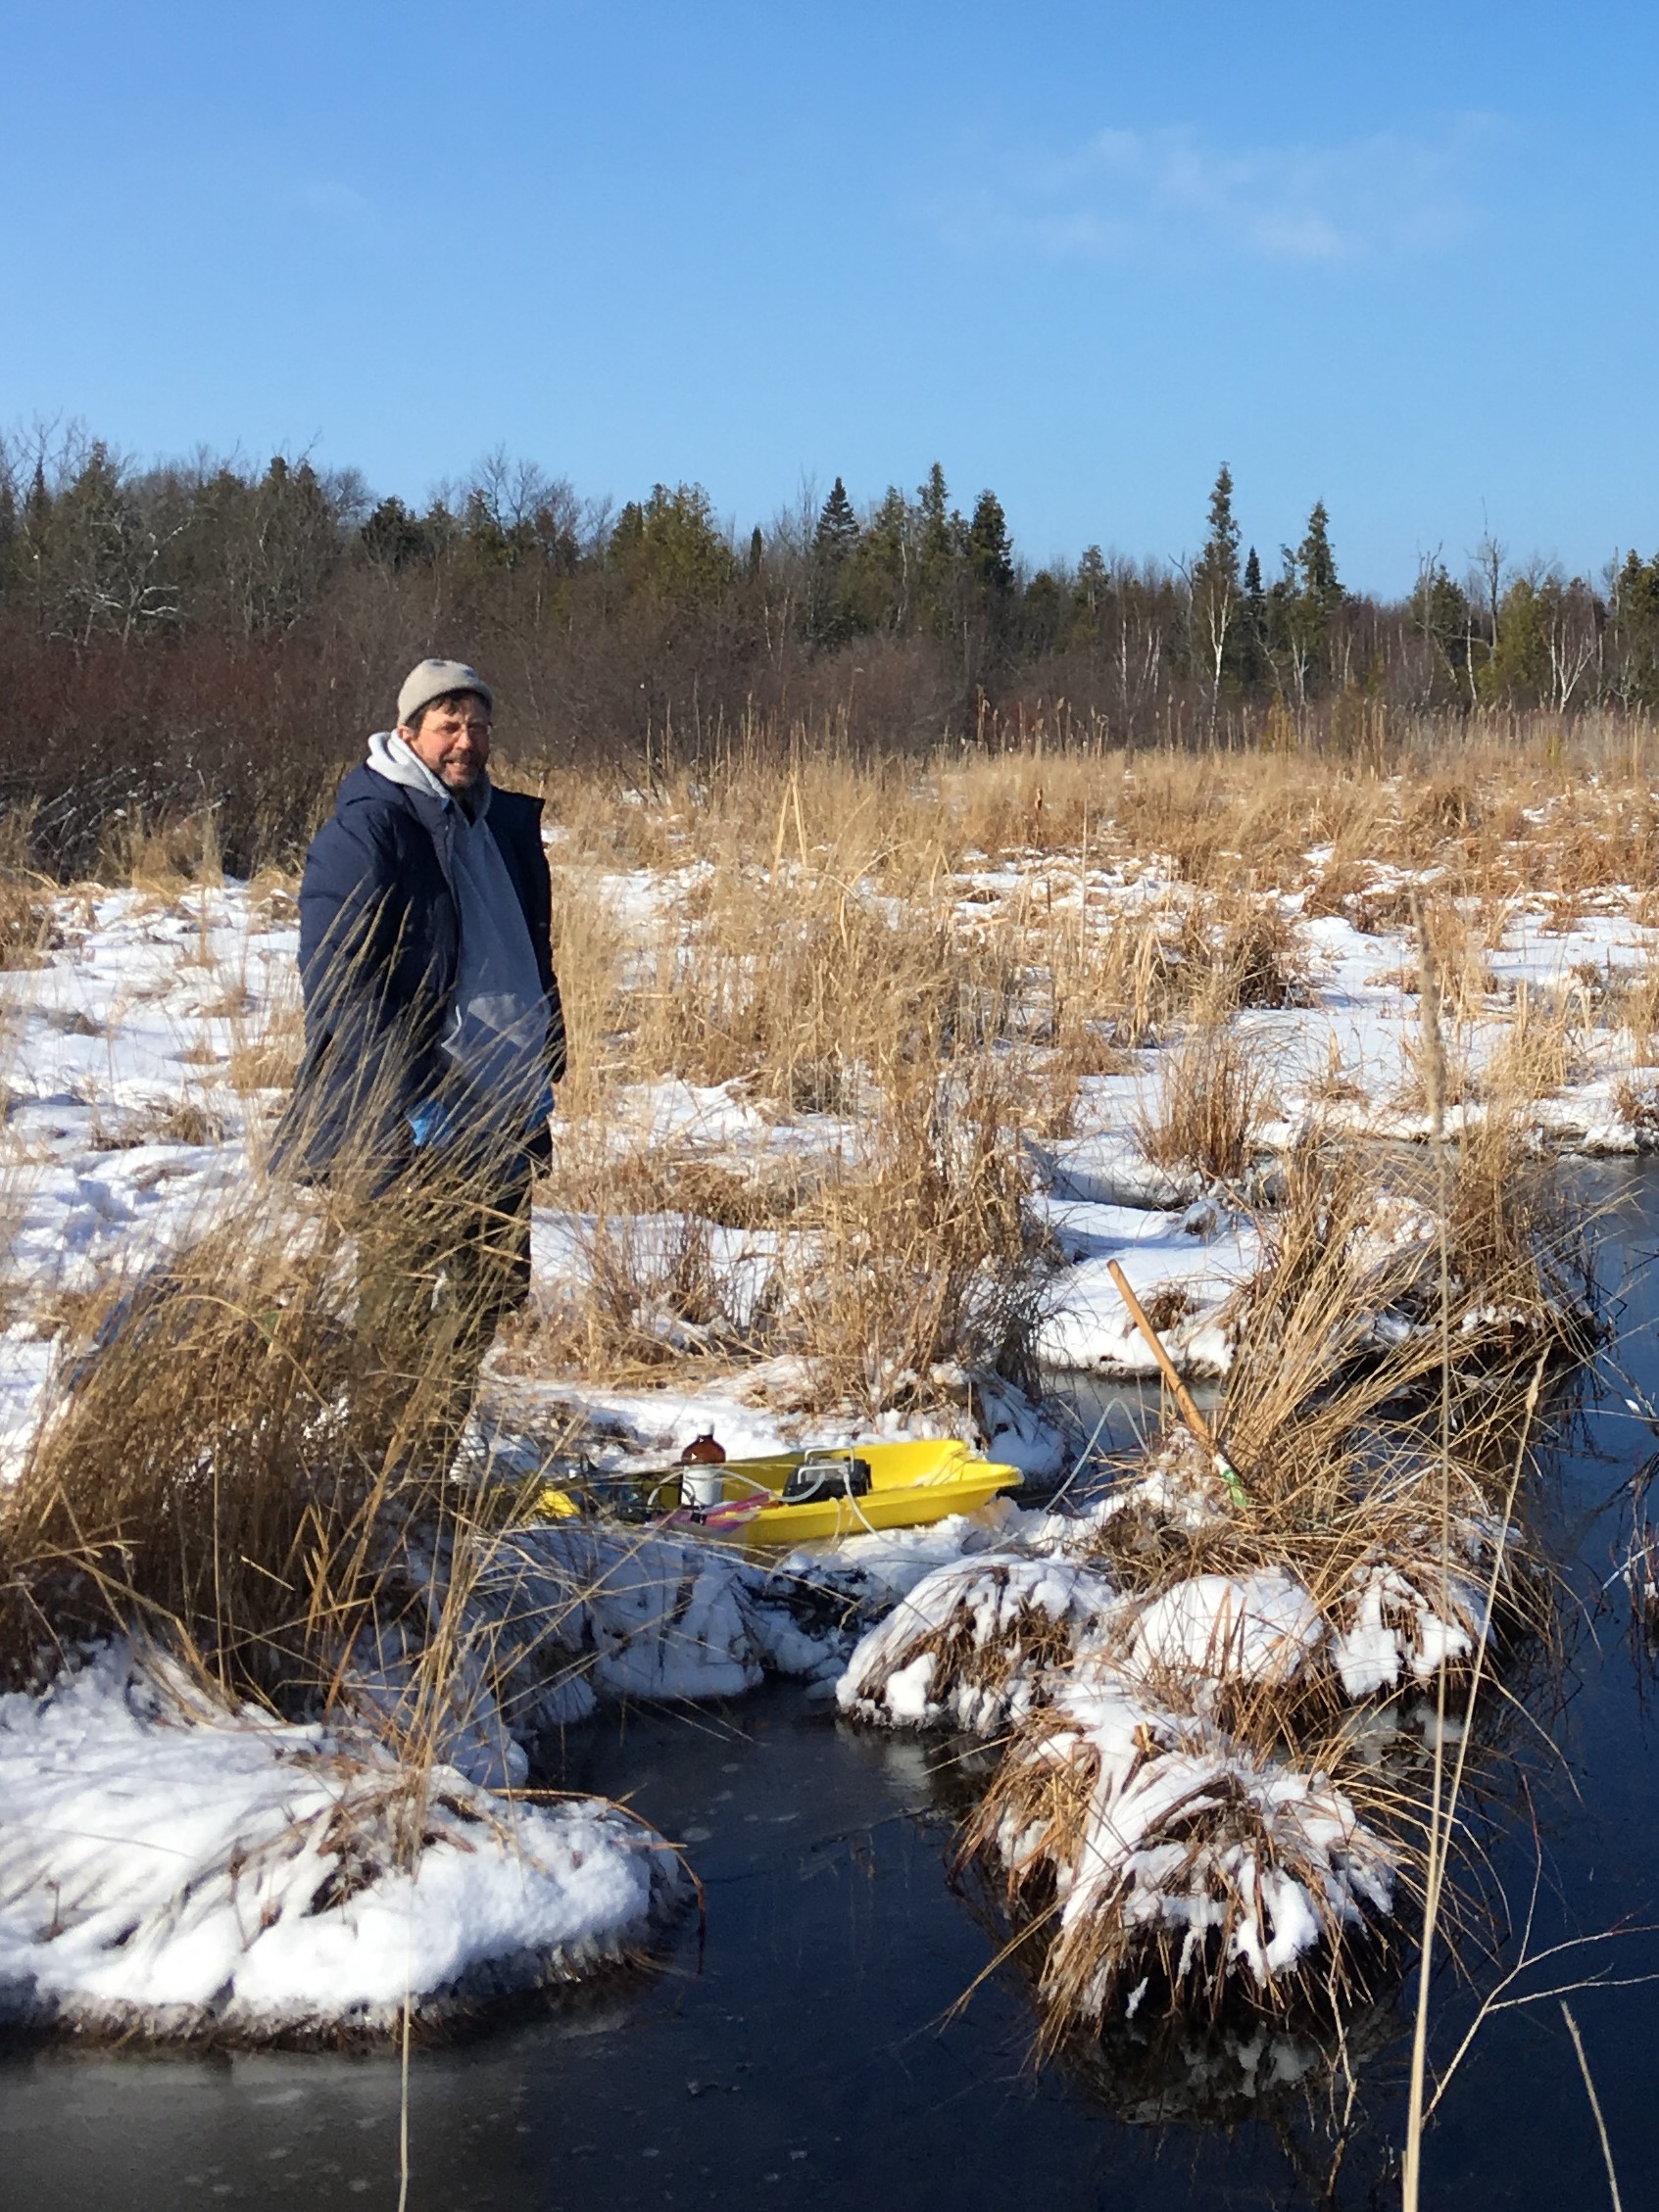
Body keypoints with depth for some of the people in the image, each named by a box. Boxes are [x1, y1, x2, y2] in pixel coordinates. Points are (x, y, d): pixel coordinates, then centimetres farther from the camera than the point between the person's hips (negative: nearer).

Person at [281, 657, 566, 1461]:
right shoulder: (366, 828, -9)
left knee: (491, 1286, 13)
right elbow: (336, 979, -16)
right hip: (407, 1121, -8)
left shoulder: (508, 823, 15)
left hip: (499, 1110, 8)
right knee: (397, 1302, -2)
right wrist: (403, 1095, -21)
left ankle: (430, 1455, 25)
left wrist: (546, 1060, 14)